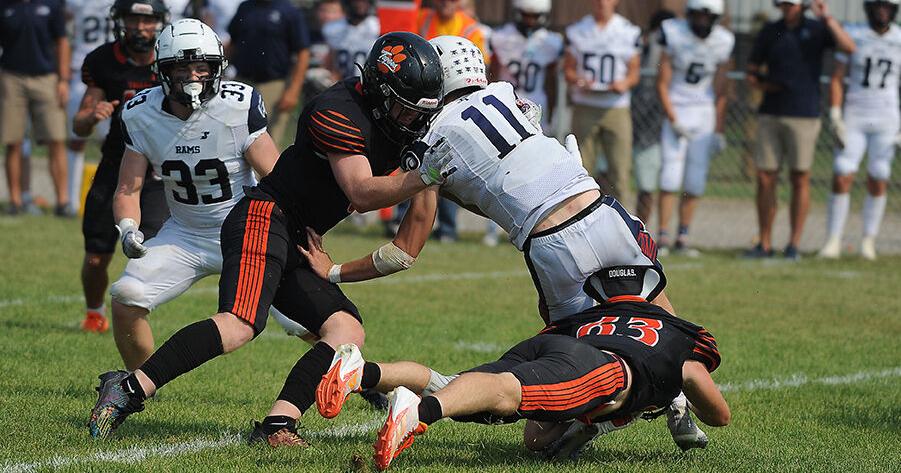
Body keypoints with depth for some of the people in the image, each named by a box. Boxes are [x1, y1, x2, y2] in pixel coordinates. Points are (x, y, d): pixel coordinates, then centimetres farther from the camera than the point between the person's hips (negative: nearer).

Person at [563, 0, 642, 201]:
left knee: (620, 173, -8)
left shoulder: (629, 32, 5)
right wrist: (578, 81, -11)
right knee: (583, 172, 0)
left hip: (617, 108, -1)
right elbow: (568, 70, 10)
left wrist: (625, 83, -13)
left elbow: (634, 71, 8)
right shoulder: (576, 31, 7)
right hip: (585, 108, 1)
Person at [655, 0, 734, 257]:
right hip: (675, 112, -3)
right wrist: (673, 120, -13)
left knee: (695, 182, 0)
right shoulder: (675, 35, -10)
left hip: (704, 116, 3)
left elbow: (721, 91, 6)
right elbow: (662, 83, -6)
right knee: (671, 178, -11)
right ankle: (663, 237, -6)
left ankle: (683, 238, 8)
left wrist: (719, 130, 4)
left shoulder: (722, 41, 0)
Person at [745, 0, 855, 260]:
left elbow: (849, 47, -16)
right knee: (765, 178, 0)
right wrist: (764, 84, -6)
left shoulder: (816, 29, 1)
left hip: (804, 114, -3)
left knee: (800, 179, -1)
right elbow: (752, 72, 15)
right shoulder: (770, 32, 9)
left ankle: (794, 245, 5)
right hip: (771, 114, 3)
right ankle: (765, 244, 7)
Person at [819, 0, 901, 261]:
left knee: (878, 183, 2)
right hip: (855, 119, -1)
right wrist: (835, 118, -12)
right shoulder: (853, 36, -4)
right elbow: (837, 78, -3)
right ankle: (833, 241, 0)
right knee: (841, 179, -7)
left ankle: (868, 241, 15)